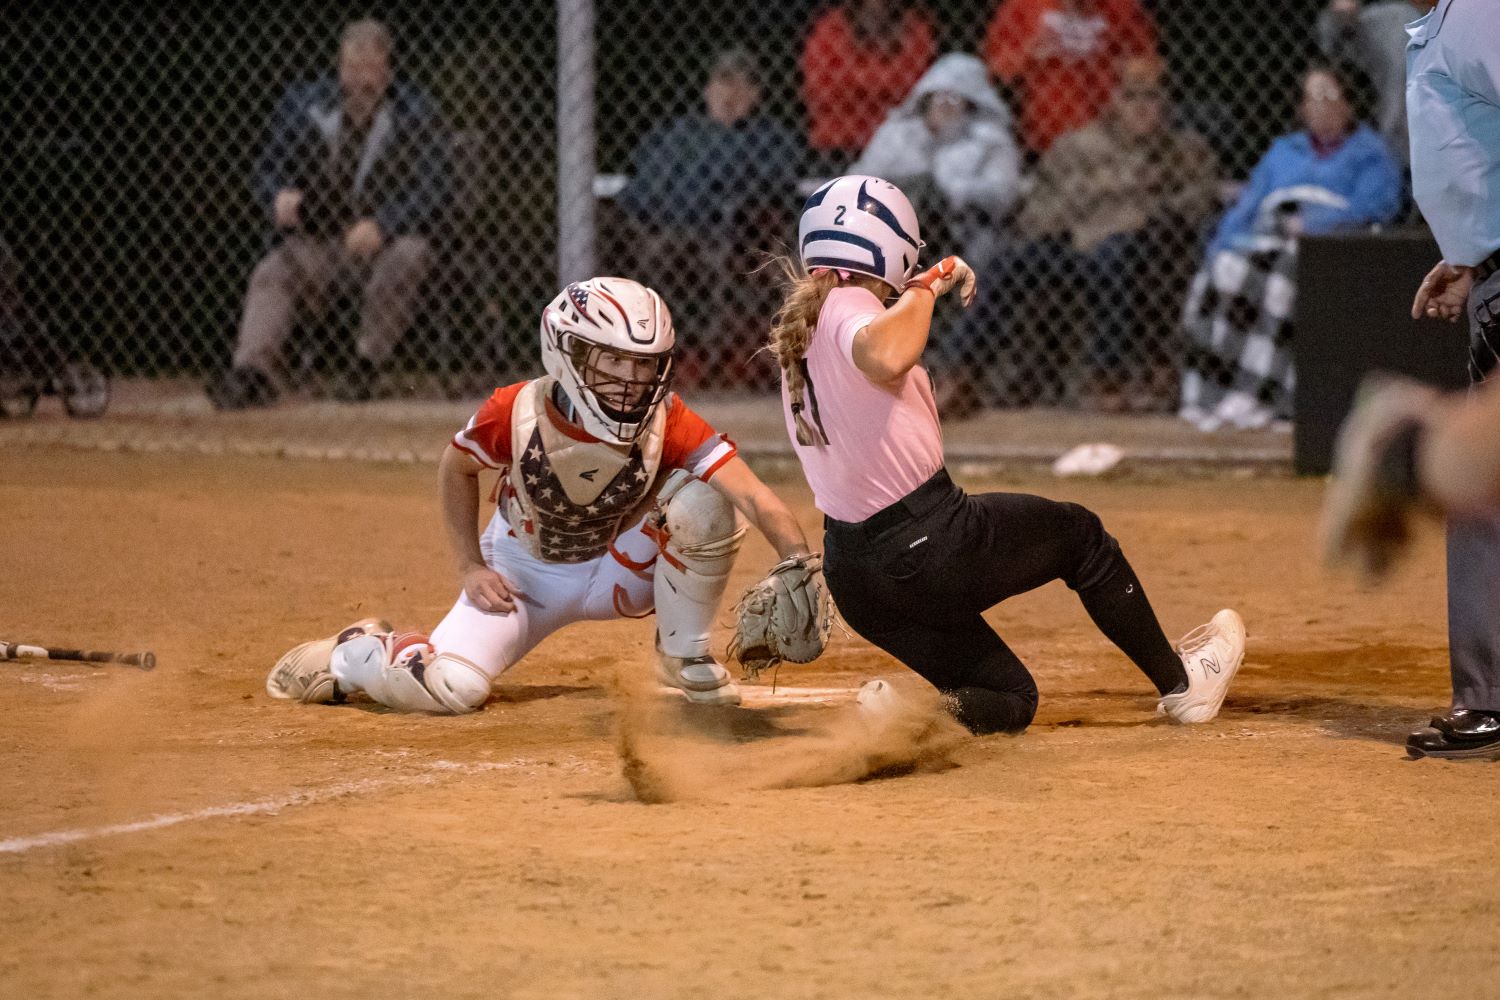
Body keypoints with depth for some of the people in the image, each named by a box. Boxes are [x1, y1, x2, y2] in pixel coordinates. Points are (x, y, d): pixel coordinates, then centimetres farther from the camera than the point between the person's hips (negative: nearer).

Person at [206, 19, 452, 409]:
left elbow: (433, 188, -12)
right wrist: (280, 197, -17)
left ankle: (367, 362, -23)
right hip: (316, 238, 3)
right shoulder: (303, 105, 4)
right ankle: (253, 370, -38)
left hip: (388, 237, -3)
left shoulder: (416, 114, -4)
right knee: (271, 274, -24)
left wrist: (381, 225, -28)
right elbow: (267, 168, 9)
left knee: (408, 257, -36)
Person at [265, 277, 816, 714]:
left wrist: (799, 561, -53)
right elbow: (456, 470, -3)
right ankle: (354, 653, 14)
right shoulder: (516, 412, -25)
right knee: (448, 688, -23)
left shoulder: (667, 423, -27)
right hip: (523, 573, -1)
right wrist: (471, 568, -9)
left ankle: (683, 654, -6)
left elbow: (754, 497, -37)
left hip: (621, 569, 1)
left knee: (703, 498, -28)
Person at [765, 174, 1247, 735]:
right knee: (1079, 534, 20)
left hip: (852, 574, 9)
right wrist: (924, 288, -23)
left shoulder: (797, 328, 12)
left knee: (1008, 702, 20)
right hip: (928, 545, -9)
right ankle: (1180, 684, 27)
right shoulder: (847, 305, -17)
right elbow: (887, 359, -40)